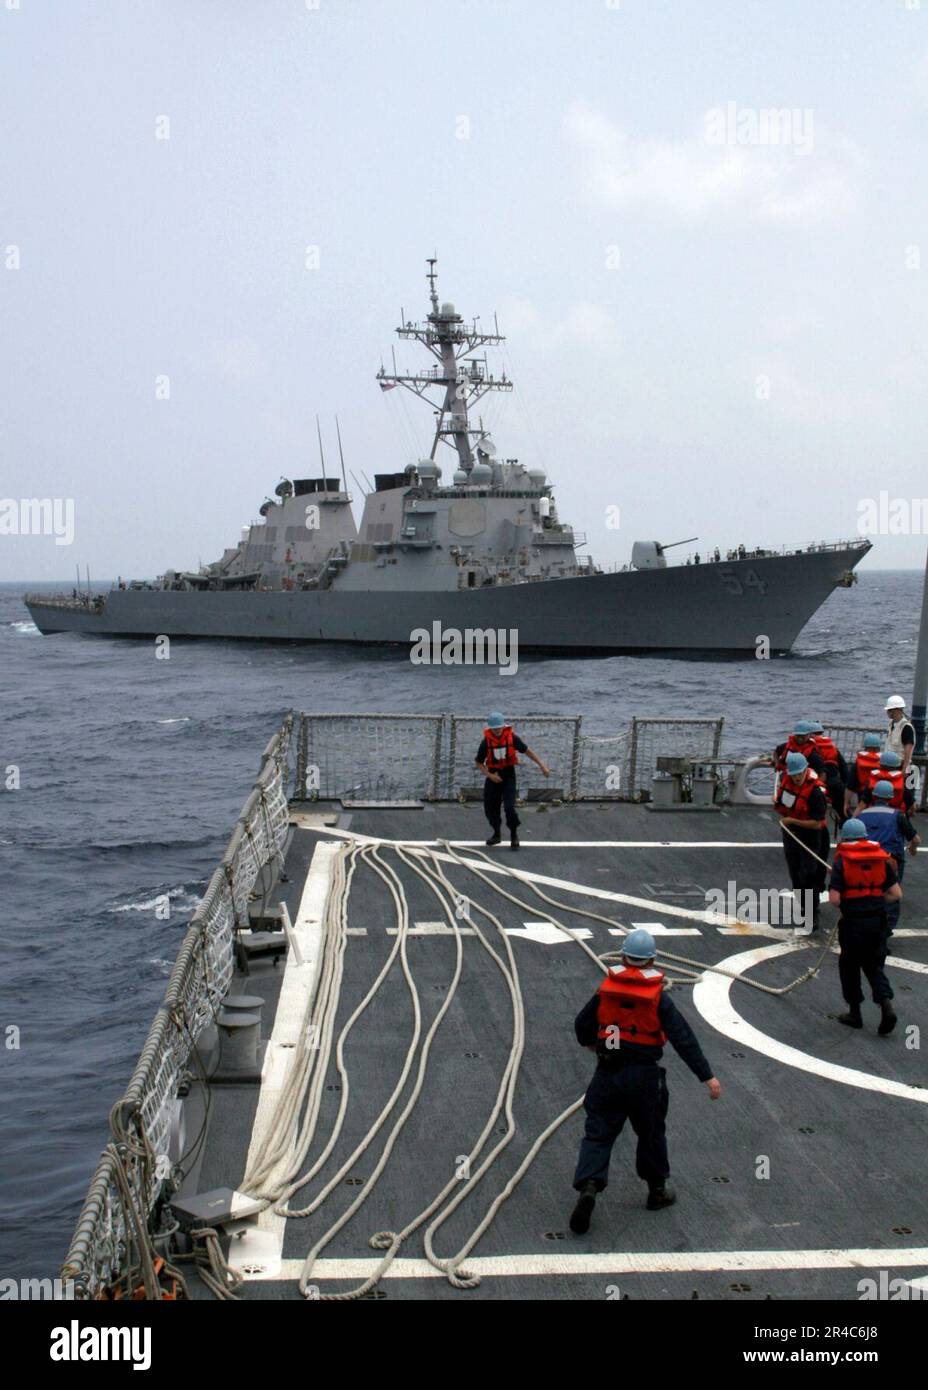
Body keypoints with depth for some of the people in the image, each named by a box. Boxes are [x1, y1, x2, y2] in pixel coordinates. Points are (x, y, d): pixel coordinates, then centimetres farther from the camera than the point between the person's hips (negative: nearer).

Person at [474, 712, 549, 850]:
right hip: (493, 775, 2)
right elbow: (479, 762, -2)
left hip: (508, 774, -2)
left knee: (509, 807, -14)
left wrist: (542, 765, 0)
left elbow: (526, 750, 0)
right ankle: (497, 834, 27)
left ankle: (514, 835, 7)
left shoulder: (511, 737, -12)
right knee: (490, 808, 4)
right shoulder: (486, 741, -11)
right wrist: (489, 775, -16)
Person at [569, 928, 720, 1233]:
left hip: (607, 1072, 1)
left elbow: (582, 1024, 11)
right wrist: (707, 1076, -12)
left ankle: (588, 1186, -17)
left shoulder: (606, 990, -1)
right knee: (651, 1134, 17)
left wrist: (589, 1042, 34)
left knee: (598, 1133, 3)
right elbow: (684, 1038, -13)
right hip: (644, 1076, -1)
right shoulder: (658, 998, -9)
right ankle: (657, 1191, 32)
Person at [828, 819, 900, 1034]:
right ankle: (886, 1005, -5)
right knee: (874, 965, 15)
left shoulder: (842, 861, -10)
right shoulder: (882, 859, 3)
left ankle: (855, 1013, 21)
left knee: (849, 966, 13)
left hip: (853, 922, -4)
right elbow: (896, 894, 2)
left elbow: (834, 899, -16)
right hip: (878, 920, 4)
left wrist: (845, 905, 5)